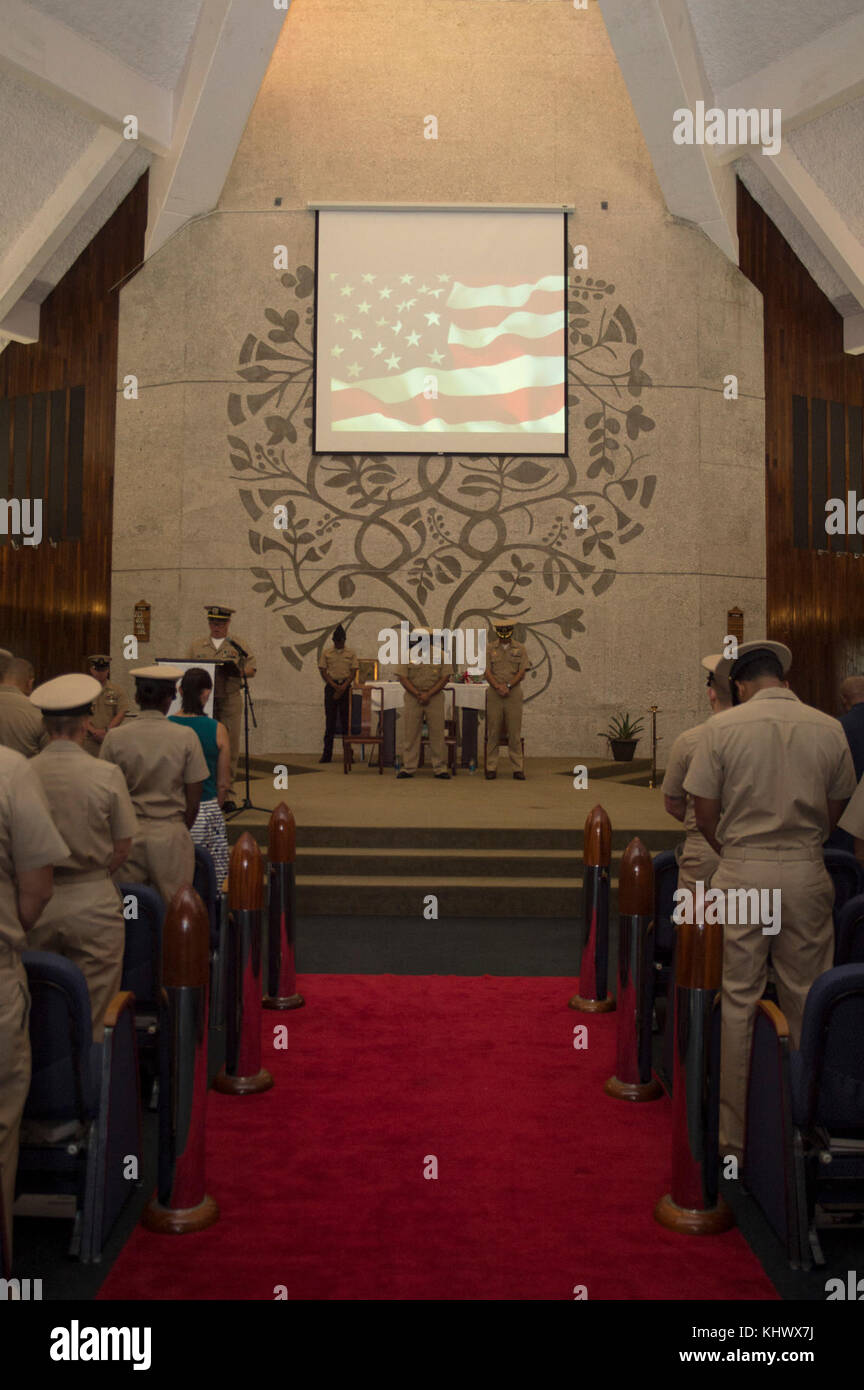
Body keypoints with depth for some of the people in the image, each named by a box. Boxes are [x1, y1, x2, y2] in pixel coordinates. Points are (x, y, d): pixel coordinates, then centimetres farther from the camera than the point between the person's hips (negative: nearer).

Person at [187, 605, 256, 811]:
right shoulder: (196, 646, 15)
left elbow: (252, 670, 5)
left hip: (230, 701, -1)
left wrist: (238, 671, -15)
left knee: (229, 748, -3)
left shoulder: (238, 645, 9)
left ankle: (228, 795, 4)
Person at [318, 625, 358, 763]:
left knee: (346, 720, 1)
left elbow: (353, 672, 1)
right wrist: (335, 686, -10)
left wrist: (343, 688, -11)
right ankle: (327, 754, 4)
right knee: (330, 720, 0)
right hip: (331, 686, 0)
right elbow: (323, 671, 3)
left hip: (346, 687, 0)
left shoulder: (351, 652, 5)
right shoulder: (326, 653, 6)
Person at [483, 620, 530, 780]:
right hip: (494, 695, 0)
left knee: (515, 733, -1)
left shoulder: (519, 649, 7)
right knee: (493, 733, 1)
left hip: (514, 693, 0)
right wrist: (498, 687, -16)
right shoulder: (490, 648, 7)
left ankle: (518, 769, 3)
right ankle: (491, 768, 5)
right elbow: (487, 672, 0)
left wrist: (508, 686, -13)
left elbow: (522, 672, 0)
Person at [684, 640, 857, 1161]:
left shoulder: (723, 727, -5)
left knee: (737, 1002, 7)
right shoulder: (829, 728, 1)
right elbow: (835, 810, 8)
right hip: (807, 872, 2)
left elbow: (704, 811, -3)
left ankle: (732, 1133, 17)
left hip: (742, 872, -2)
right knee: (807, 1001, 13)